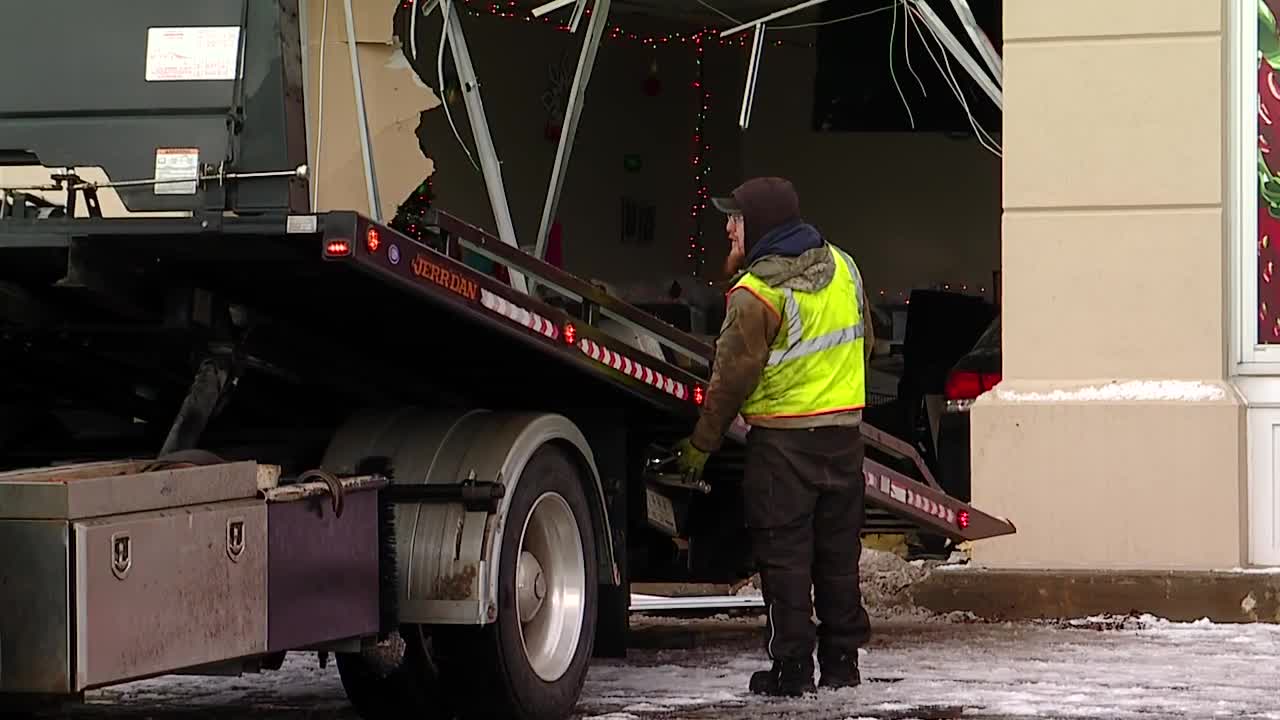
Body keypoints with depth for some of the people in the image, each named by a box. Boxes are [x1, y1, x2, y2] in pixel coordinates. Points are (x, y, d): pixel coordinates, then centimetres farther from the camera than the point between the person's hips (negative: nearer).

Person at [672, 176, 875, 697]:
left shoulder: (755, 293, -16)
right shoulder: (842, 267, 6)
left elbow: (732, 377, -12)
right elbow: (863, 341, 17)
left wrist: (701, 445, -2)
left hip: (781, 439, -6)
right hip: (845, 430, 6)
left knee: (784, 556, 0)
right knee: (837, 552, 13)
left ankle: (792, 667, -2)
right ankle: (841, 662, 17)